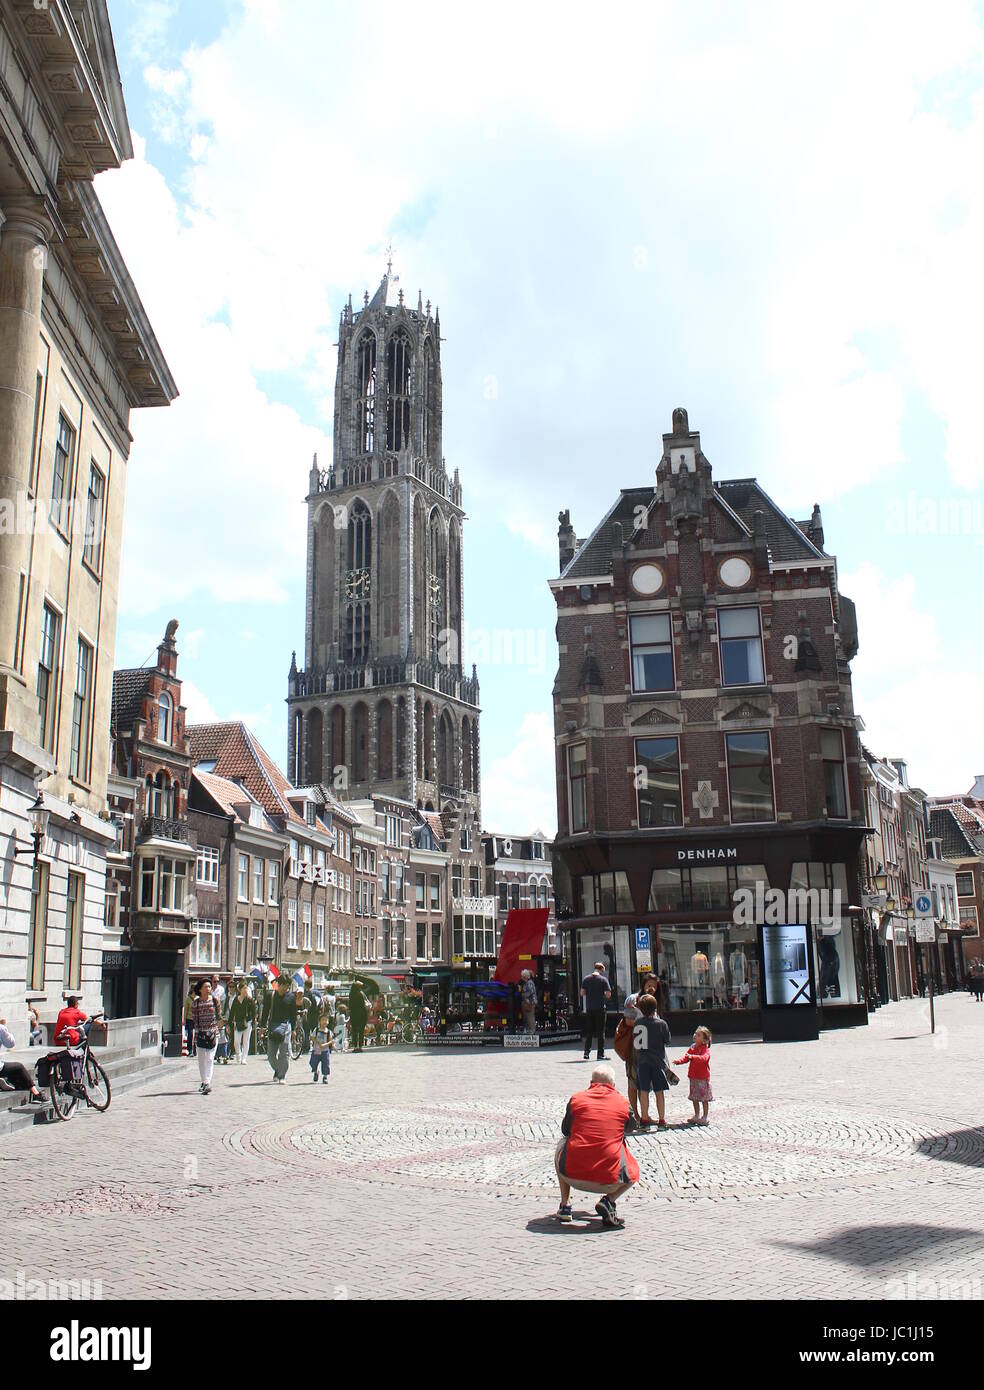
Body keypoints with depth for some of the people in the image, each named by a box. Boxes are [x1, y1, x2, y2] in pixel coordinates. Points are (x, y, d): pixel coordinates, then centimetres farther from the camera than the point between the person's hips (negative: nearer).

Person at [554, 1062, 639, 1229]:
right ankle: (608, 1201, 3)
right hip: (608, 1181, -1)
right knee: (633, 1173, 33)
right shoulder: (623, 1103, 7)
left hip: (572, 1175, 1)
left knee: (561, 1147, 35)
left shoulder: (576, 1098, 8)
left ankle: (565, 1206, 26)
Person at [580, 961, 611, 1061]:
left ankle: (587, 1052, 7)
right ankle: (600, 1054, 4)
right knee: (601, 1032, 4)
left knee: (589, 1031, 12)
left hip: (589, 1008, 3)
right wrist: (602, 995, 10)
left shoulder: (586, 979, 3)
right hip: (600, 1008, -3)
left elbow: (582, 993, 1)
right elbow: (608, 994, -10)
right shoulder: (603, 979, -6)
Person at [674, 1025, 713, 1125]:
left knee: (704, 1098, 3)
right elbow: (685, 1057, 3)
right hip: (693, 1077, 7)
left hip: (703, 1078, -7)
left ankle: (705, 1117, 13)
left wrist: (692, 1057, -45)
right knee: (694, 1098, 14)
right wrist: (679, 1061, -16)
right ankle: (696, 1116, 27)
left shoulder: (705, 1049, -13)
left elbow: (704, 1058, -32)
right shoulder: (692, 1048, 9)